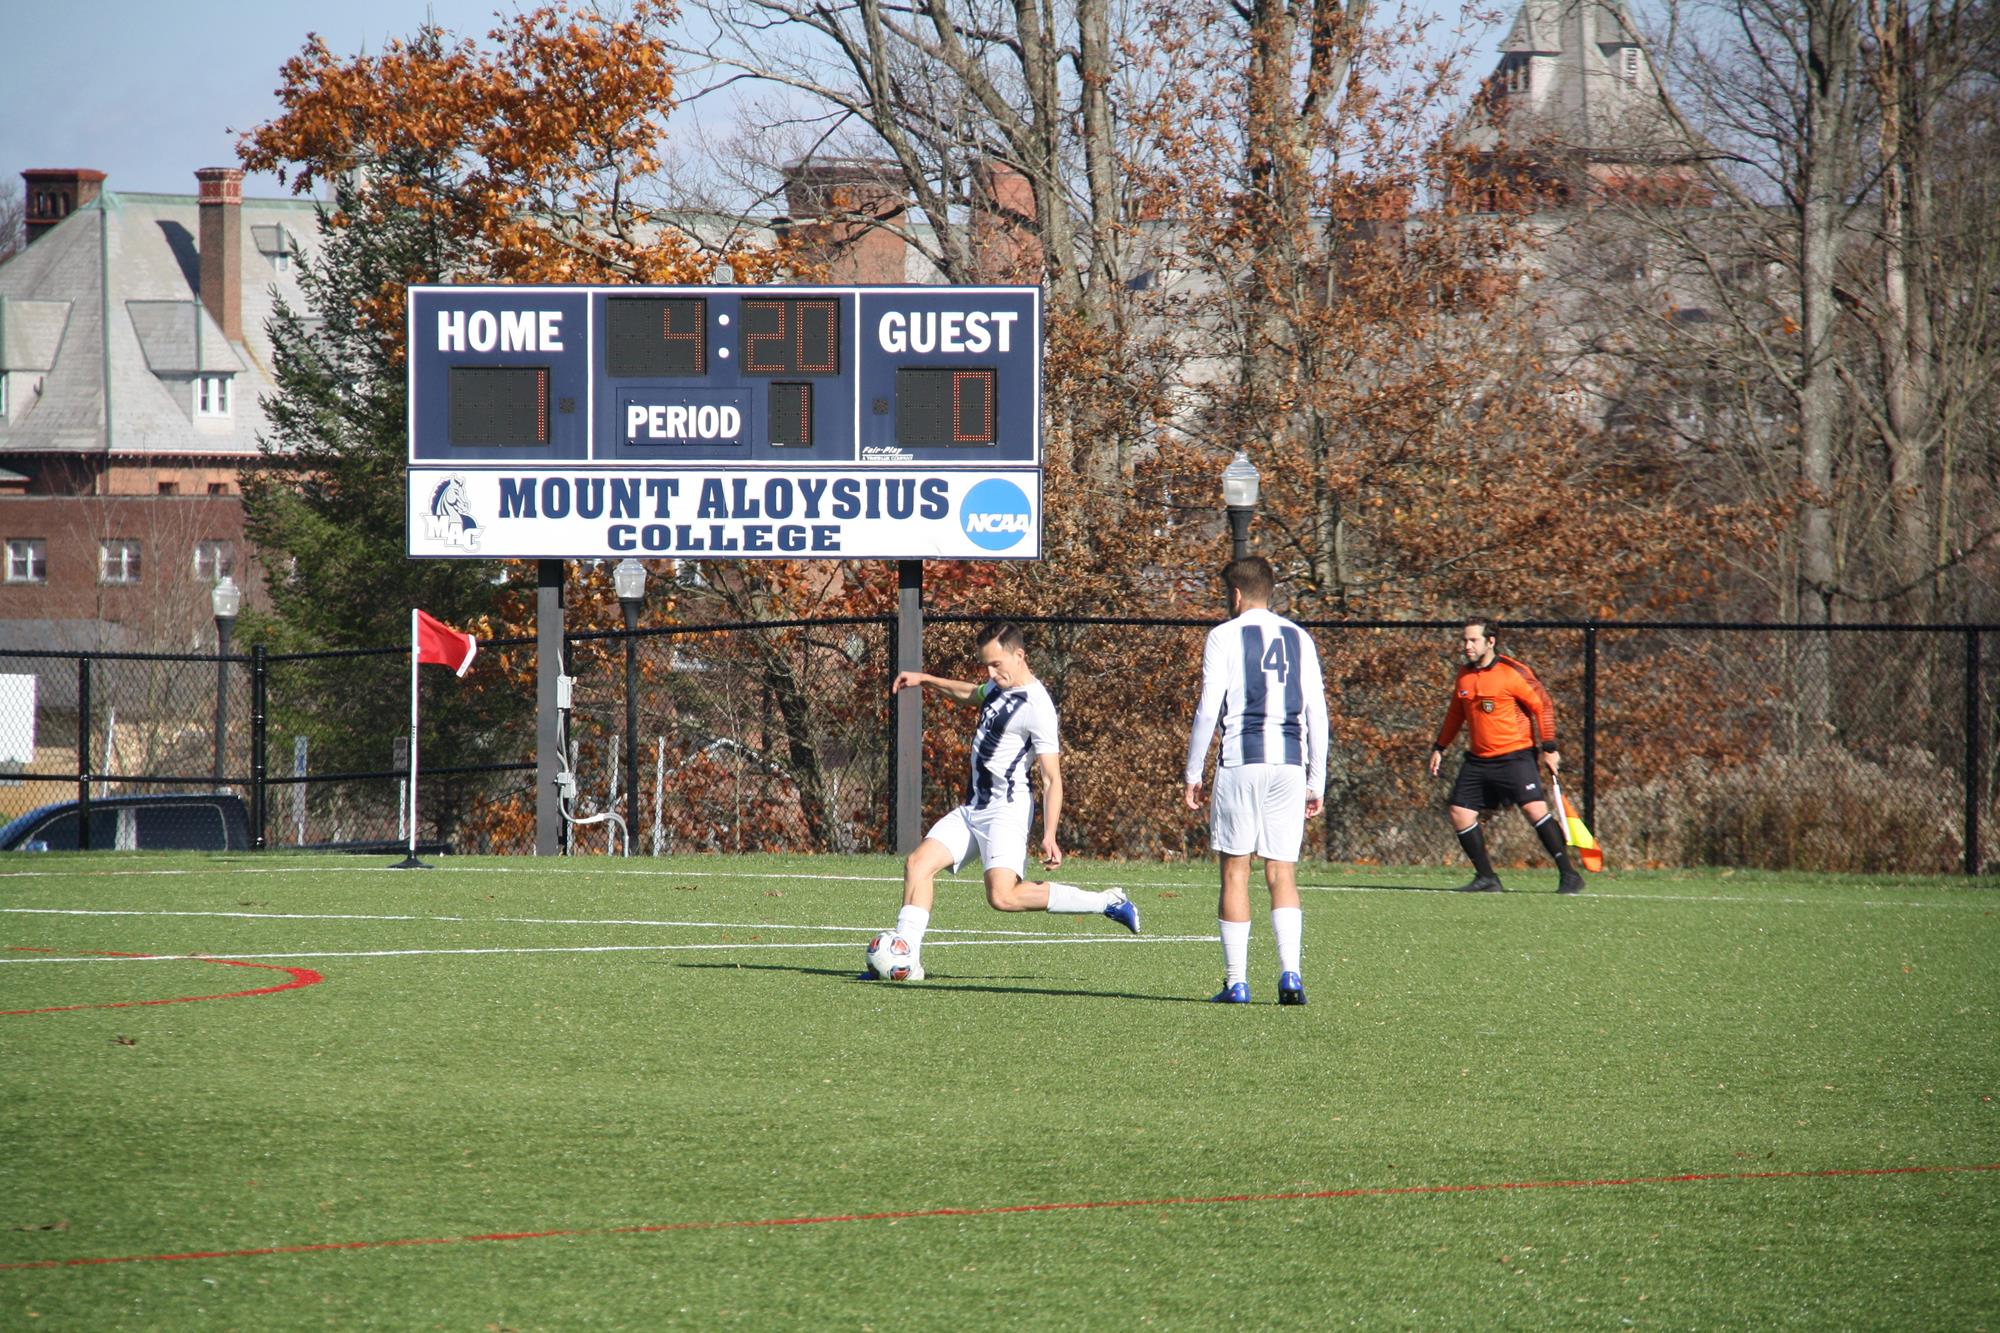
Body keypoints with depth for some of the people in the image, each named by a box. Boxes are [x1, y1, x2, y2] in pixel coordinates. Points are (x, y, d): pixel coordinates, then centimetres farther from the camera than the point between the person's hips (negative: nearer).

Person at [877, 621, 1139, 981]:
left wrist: (1049, 836, -25)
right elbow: (971, 694, 38)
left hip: (1006, 811, -9)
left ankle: (1108, 902, -14)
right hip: (973, 808, 9)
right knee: (918, 863, -1)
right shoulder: (1000, 687, 11)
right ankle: (907, 961, -1)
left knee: (1003, 896, -24)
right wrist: (925, 680, 33)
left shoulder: (1037, 706, -17)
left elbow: (1052, 778, -18)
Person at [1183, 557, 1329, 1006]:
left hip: (1241, 762, -3)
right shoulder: (1300, 639, 13)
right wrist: (1317, 782, 15)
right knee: (1282, 874, 5)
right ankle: (1290, 974, -11)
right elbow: (1317, 714, 11)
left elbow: (1208, 709, -5)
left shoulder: (1225, 636, 1)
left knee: (1235, 871, 2)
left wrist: (1193, 774, 2)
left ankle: (1236, 981, 0)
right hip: (1290, 765, 3)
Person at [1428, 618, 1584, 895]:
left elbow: (1543, 705, -7)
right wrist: (1439, 748, 24)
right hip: (1478, 759, 7)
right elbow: (1455, 714, 24)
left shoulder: (1512, 672, -10)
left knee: (1534, 808, -19)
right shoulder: (1464, 675, 10)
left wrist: (1549, 748, -9)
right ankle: (1486, 878, 9)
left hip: (1515, 755, -7)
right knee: (1460, 814, -1)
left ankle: (1568, 875, -14)